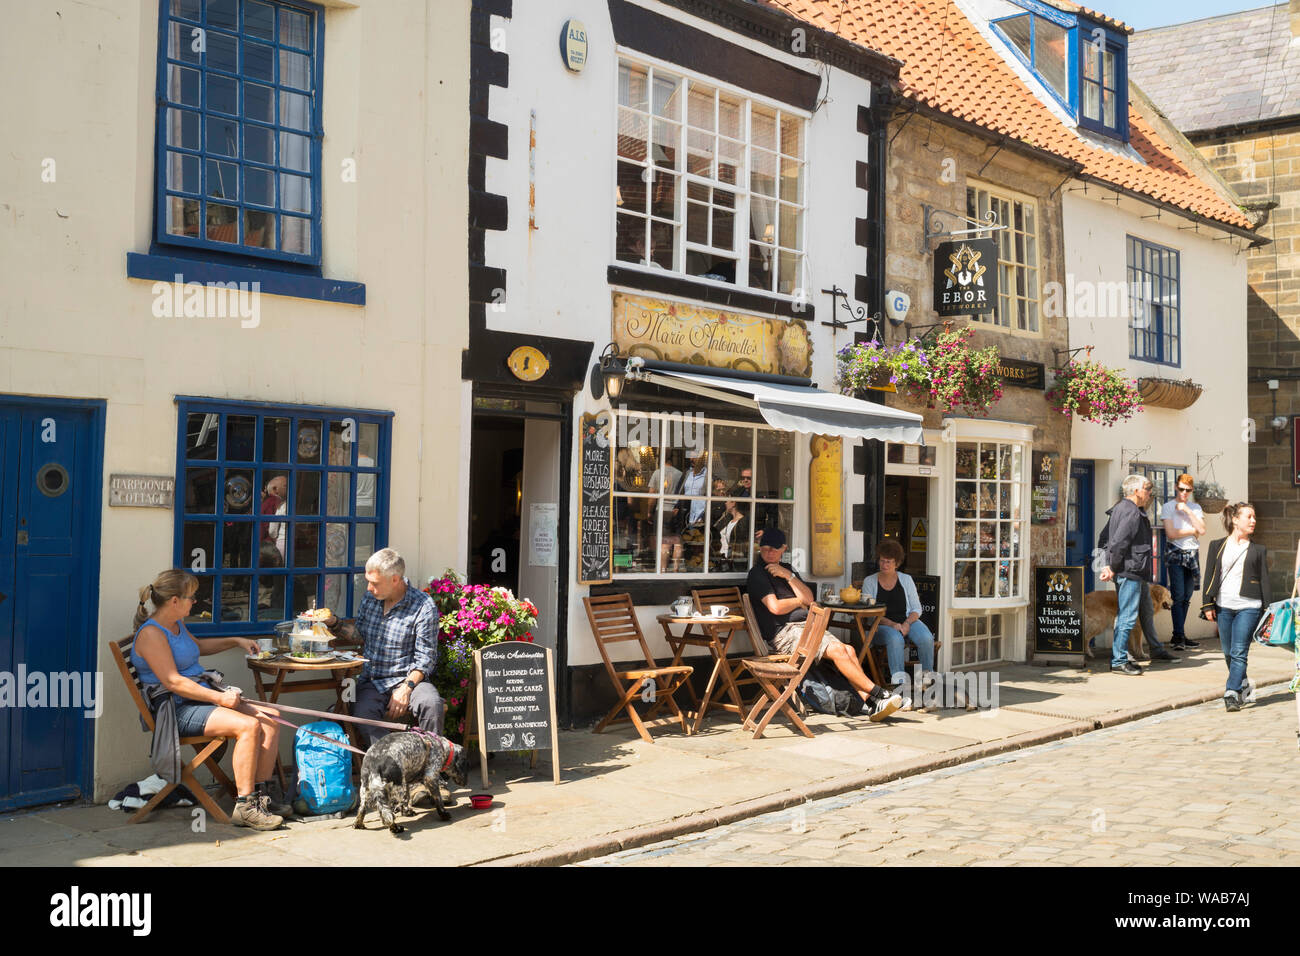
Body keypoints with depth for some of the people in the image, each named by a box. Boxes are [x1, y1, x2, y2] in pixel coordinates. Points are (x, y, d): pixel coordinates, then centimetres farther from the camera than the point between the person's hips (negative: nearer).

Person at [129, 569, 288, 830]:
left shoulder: (176, 624, 16)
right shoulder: (151, 633, -15)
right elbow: (173, 682, -22)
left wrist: (236, 641, 30)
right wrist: (219, 698, -23)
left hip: (205, 698, 10)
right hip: (179, 711, -10)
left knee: (270, 721, -5)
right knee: (248, 726, -28)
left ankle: (259, 795, -3)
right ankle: (244, 806, -23)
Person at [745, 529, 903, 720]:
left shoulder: (787, 569, 23)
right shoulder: (757, 574, -1)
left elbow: (809, 598, 11)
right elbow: (776, 607, -13)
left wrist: (788, 576, -2)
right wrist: (800, 600, 5)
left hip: (807, 627, 8)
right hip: (786, 633, -8)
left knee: (849, 650, -12)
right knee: (837, 649, -22)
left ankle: (871, 704, -19)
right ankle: (878, 695, -19)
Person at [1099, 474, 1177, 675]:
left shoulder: (1121, 508, 15)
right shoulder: (1131, 512, -17)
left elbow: (1108, 537, 16)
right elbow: (1118, 542, -23)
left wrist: (1109, 565, 10)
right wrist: (1113, 567, -14)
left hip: (1138, 573, 11)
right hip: (1130, 571, -11)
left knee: (1147, 612, 22)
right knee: (1127, 616, -8)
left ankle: (1157, 650, 36)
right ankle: (1118, 662, -5)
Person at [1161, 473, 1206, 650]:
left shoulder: (1195, 507, 13)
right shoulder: (1168, 507, 1)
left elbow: (1202, 530, -2)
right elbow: (1171, 533, -9)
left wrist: (1187, 511, -8)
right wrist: (1192, 531, -1)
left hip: (1192, 554, 4)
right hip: (1175, 554, -4)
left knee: (1187, 597, 4)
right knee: (1178, 596, -12)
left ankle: (1178, 636, 9)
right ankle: (1179, 637, -12)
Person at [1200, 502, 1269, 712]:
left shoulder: (1258, 550, 9)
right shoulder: (1217, 546, 9)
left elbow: (1264, 581, 9)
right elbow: (1209, 576, 8)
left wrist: (1268, 610, 5)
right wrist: (1207, 604, 1)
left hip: (1249, 607, -2)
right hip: (1223, 606, 2)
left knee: (1239, 652, -10)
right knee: (1228, 653, 9)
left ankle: (1232, 694, -11)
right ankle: (1245, 686, 29)